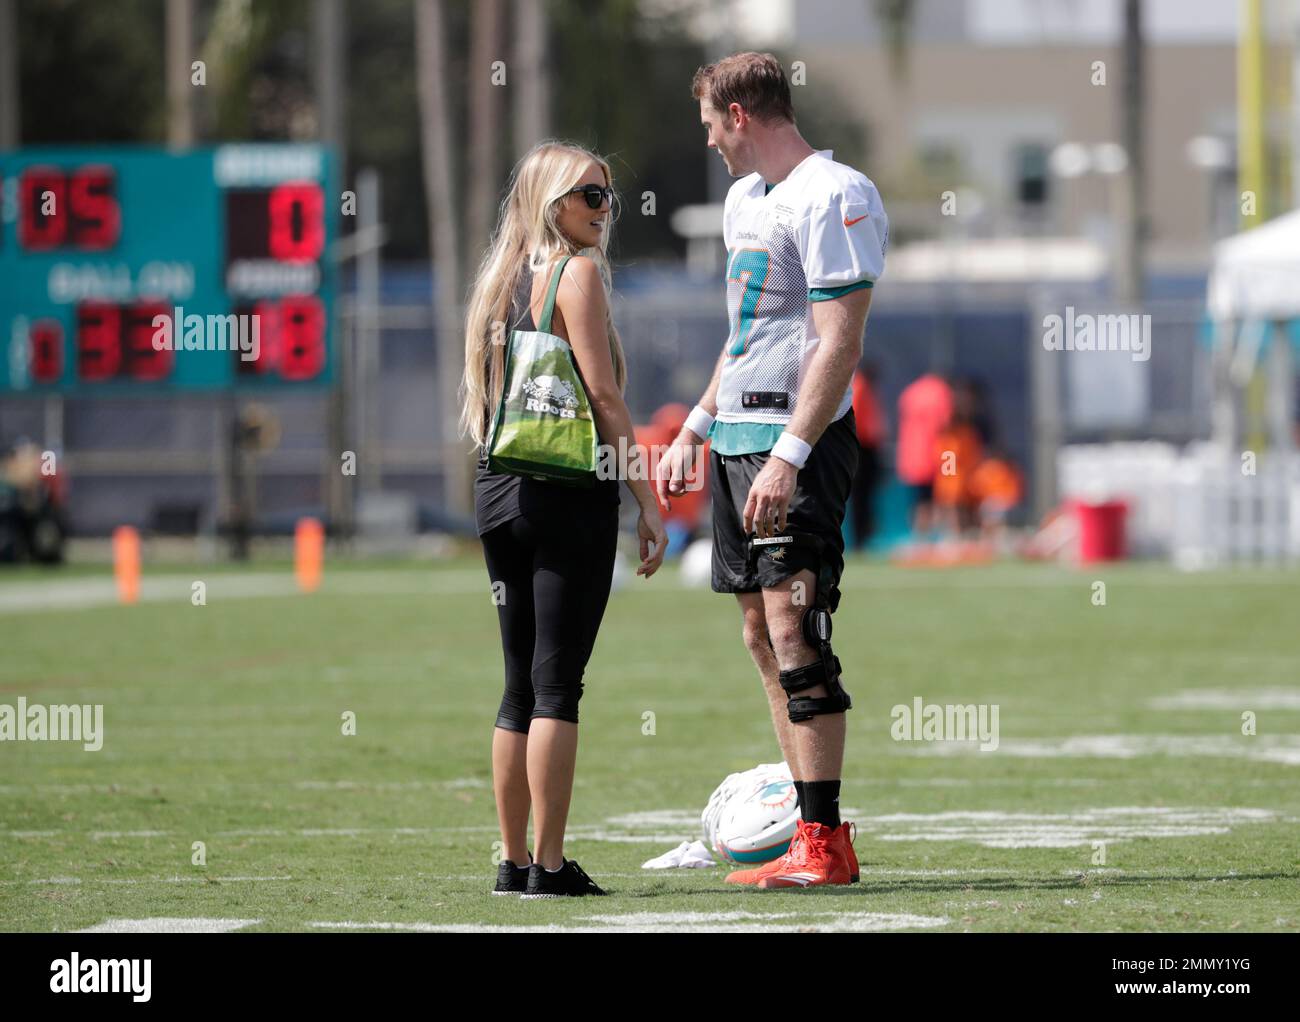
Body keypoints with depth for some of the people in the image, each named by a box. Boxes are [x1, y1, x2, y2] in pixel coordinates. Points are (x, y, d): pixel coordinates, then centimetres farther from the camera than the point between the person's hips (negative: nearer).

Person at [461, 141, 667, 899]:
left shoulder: (503, 278, 15)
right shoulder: (577, 272, -7)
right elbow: (604, 396, -12)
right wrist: (649, 501, -10)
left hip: (499, 493, 7)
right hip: (569, 494, -7)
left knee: (522, 686, 11)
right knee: (557, 685, -6)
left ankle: (515, 862, 13)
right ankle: (549, 865, -7)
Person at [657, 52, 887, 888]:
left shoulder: (834, 197, -12)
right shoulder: (745, 199, 18)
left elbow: (840, 342, -19)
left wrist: (788, 455, -25)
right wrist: (695, 428, 24)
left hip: (799, 443, -10)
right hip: (738, 440, 10)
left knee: (792, 629, -13)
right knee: (763, 636, 9)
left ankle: (824, 844, -13)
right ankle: (813, 826, 13)